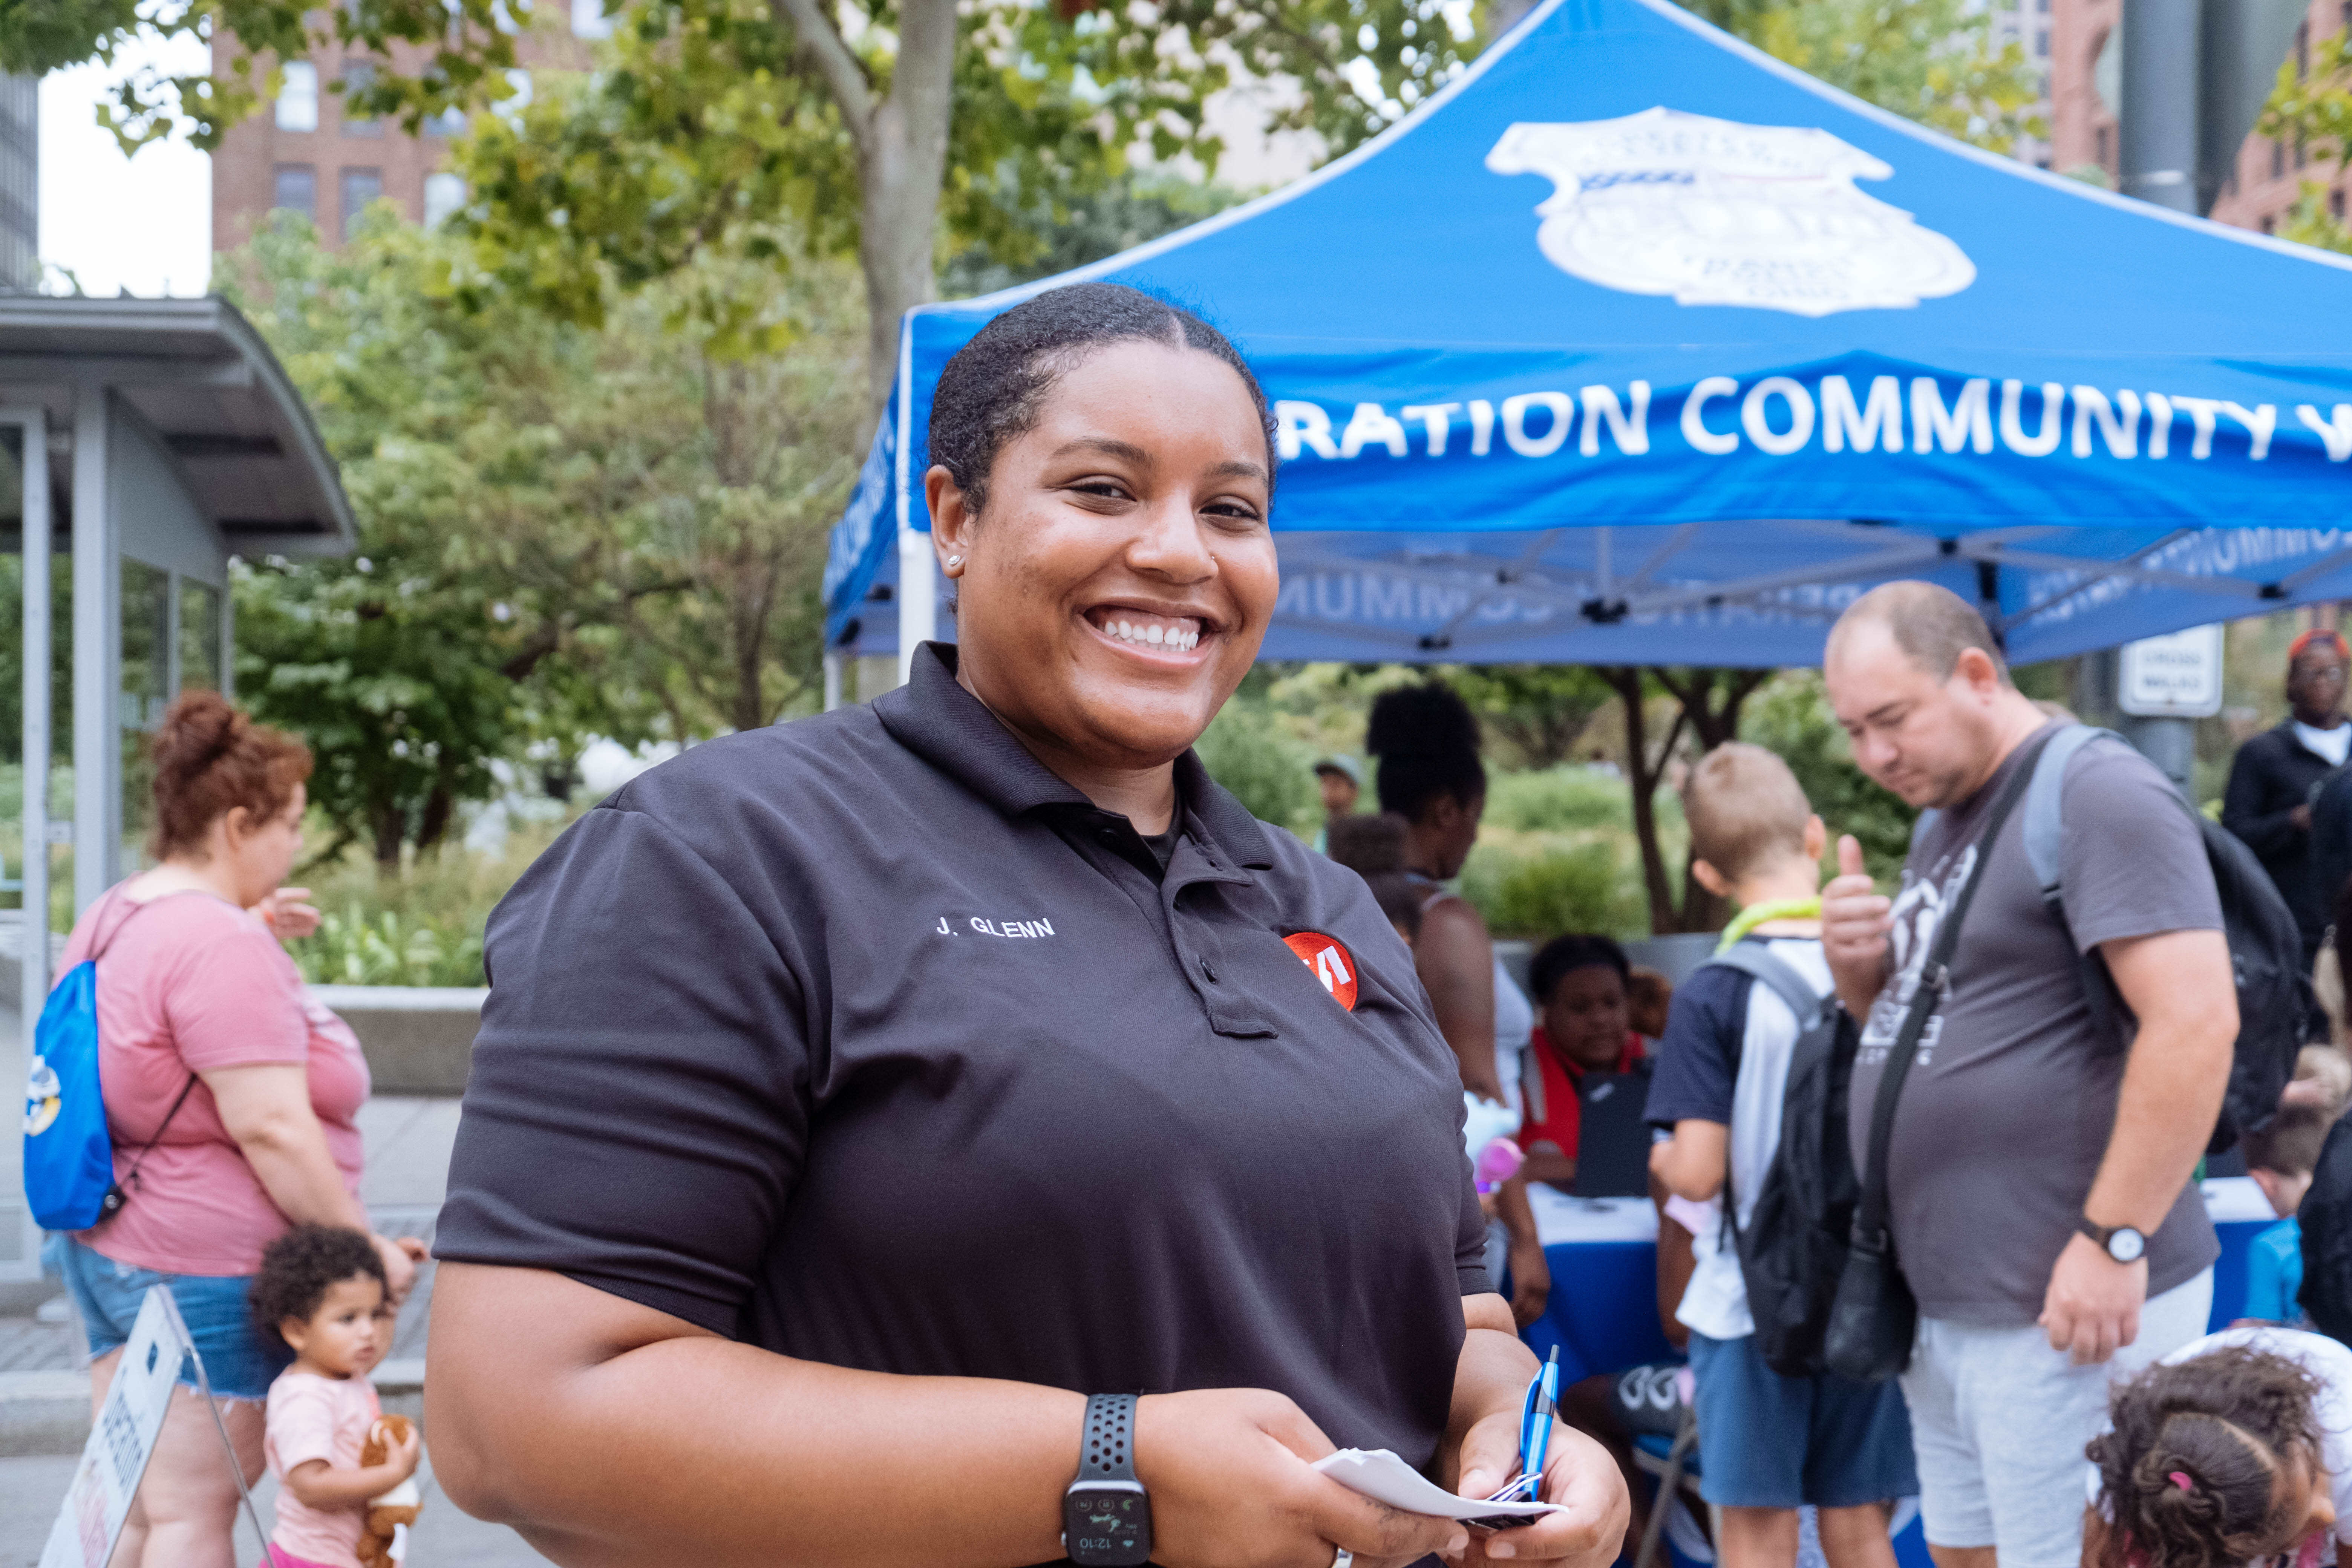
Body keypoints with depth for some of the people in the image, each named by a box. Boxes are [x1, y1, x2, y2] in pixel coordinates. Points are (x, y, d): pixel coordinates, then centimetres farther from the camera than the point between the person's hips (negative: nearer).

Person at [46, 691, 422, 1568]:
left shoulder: (112, 915, 10)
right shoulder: (220, 944, -20)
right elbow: (270, 1127, -24)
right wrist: (364, 1249, -17)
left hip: (106, 1249, 10)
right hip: (210, 1268, -10)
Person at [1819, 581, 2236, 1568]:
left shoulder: (2093, 795, -13)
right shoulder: (1944, 825, 16)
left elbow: (2196, 1023, -22)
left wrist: (2114, 1240, -22)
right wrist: (1860, 965, 1)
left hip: (2065, 1306, -9)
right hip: (1945, 1301, 9)